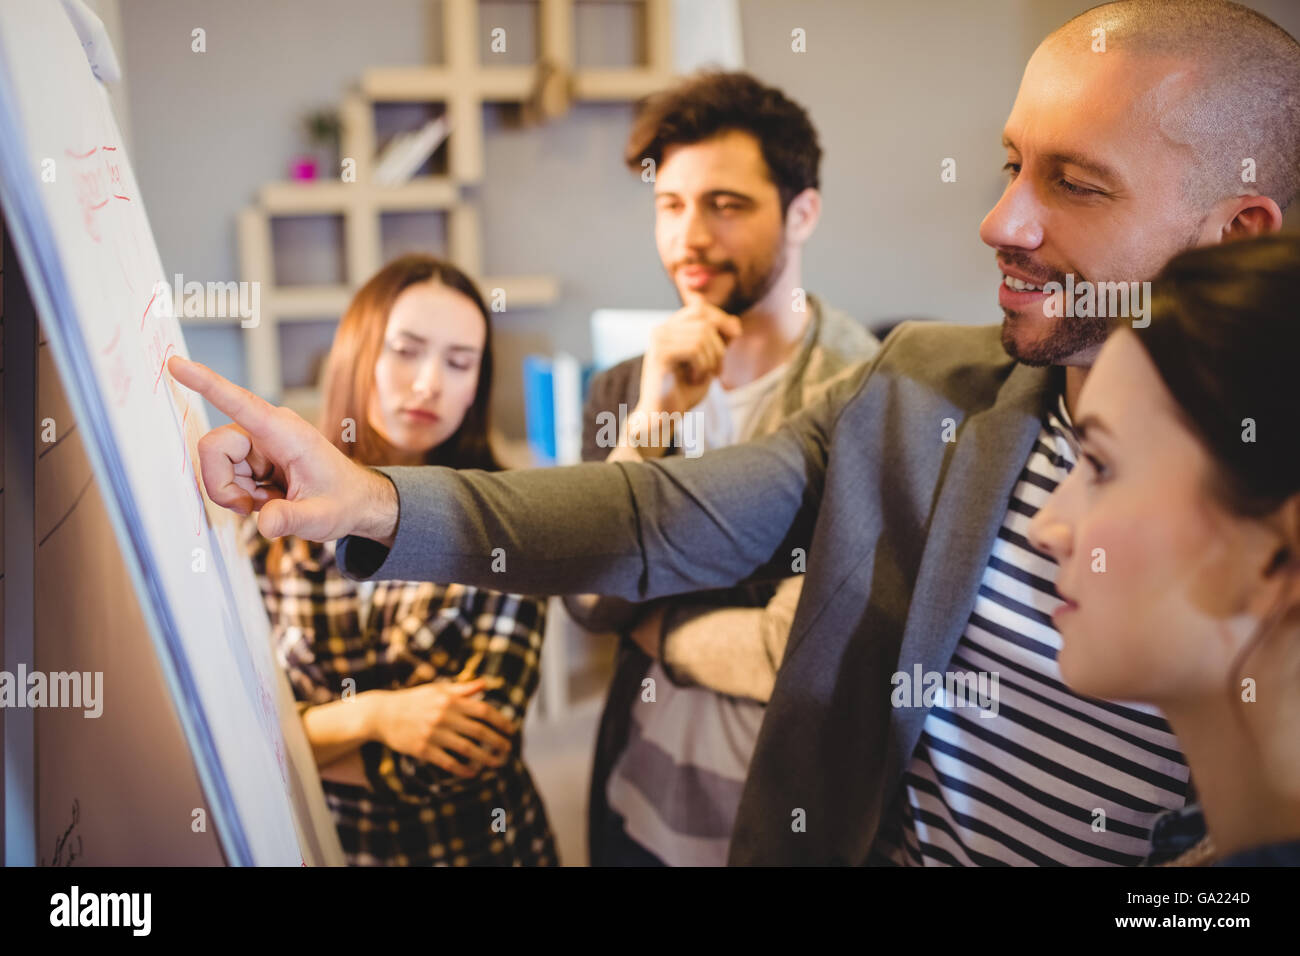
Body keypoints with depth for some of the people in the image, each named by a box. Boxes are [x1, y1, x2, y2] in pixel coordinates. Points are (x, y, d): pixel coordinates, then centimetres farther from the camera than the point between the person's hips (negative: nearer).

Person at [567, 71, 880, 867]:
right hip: (638, 806, 4)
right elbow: (594, 600, -11)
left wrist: (652, 619, -8)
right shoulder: (622, 391, -2)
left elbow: (803, 654, -23)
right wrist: (653, 414, -21)